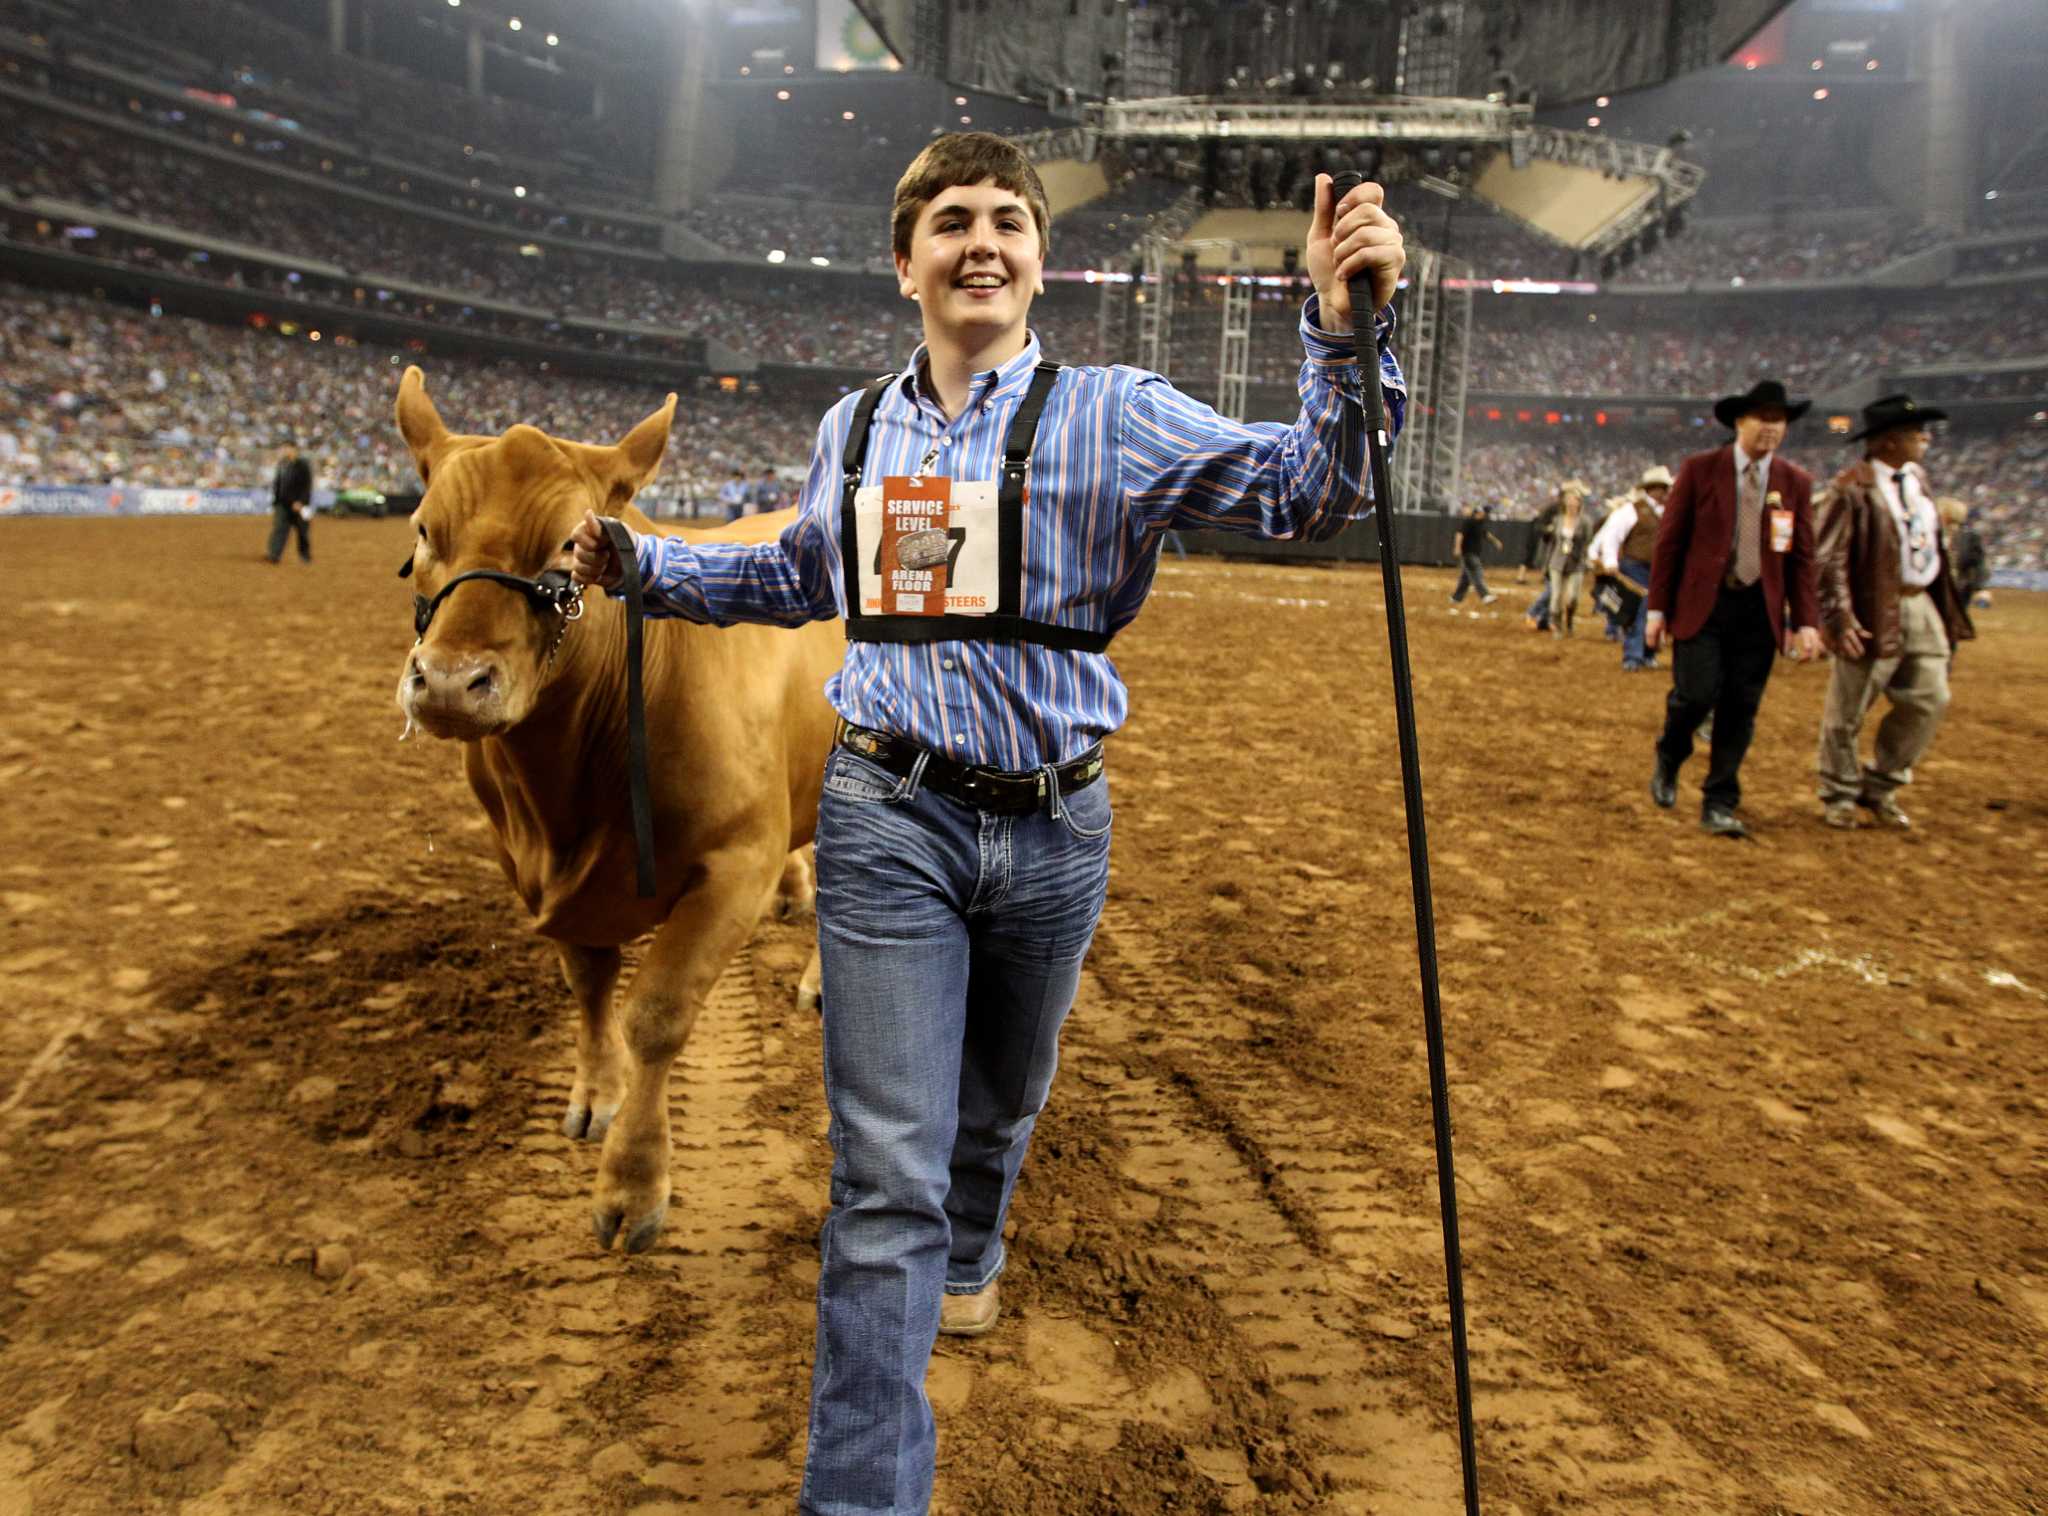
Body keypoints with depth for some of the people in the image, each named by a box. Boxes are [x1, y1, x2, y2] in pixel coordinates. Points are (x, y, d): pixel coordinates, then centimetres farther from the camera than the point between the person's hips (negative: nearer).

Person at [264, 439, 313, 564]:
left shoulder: (303, 465, -6)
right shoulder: (282, 465, 10)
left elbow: (307, 486, -12)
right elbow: (276, 485, 16)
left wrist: (301, 501, -21)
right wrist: (274, 504, 13)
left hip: (299, 505, -4)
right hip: (283, 505, 4)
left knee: (303, 532, 6)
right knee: (278, 528, -9)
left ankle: (306, 557, 21)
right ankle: (273, 554, -17)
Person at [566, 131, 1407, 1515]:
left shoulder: (1111, 414, -4)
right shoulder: (855, 431, 8)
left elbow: (1310, 490, -12)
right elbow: (804, 578, 25)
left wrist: (1347, 331, -28)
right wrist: (640, 564, 19)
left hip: (1053, 829, 0)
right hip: (891, 824, 0)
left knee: (1002, 1101, 24)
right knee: (889, 1174, -4)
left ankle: (966, 1258, 58)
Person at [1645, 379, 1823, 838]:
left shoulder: (1796, 482, 7)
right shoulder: (1699, 470, -1)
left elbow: (1801, 557, 8)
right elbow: (1669, 541, -1)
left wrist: (1806, 621, 0)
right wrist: (1658, 609, -4)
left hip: (1760, 610, 3)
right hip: (1702, 605, -3)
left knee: (1740, 710, 2)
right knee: (1696, 695, -10)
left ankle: (1720, 804, 14)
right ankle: (1668, 761, 22)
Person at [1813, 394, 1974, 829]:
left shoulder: (1917, 476, 12)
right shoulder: (1851, 487, -14)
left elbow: (1932, 540, 19)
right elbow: (1829, 558, -17)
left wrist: (1948, 601, 16)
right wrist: (1840, 616, -23)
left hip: (1923, 605, 8)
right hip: (1875, 612, -8)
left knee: (1929, 700, 8)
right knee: (1847, 711, 2)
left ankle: (1881, 787, 24)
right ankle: (1839, 795, 20)